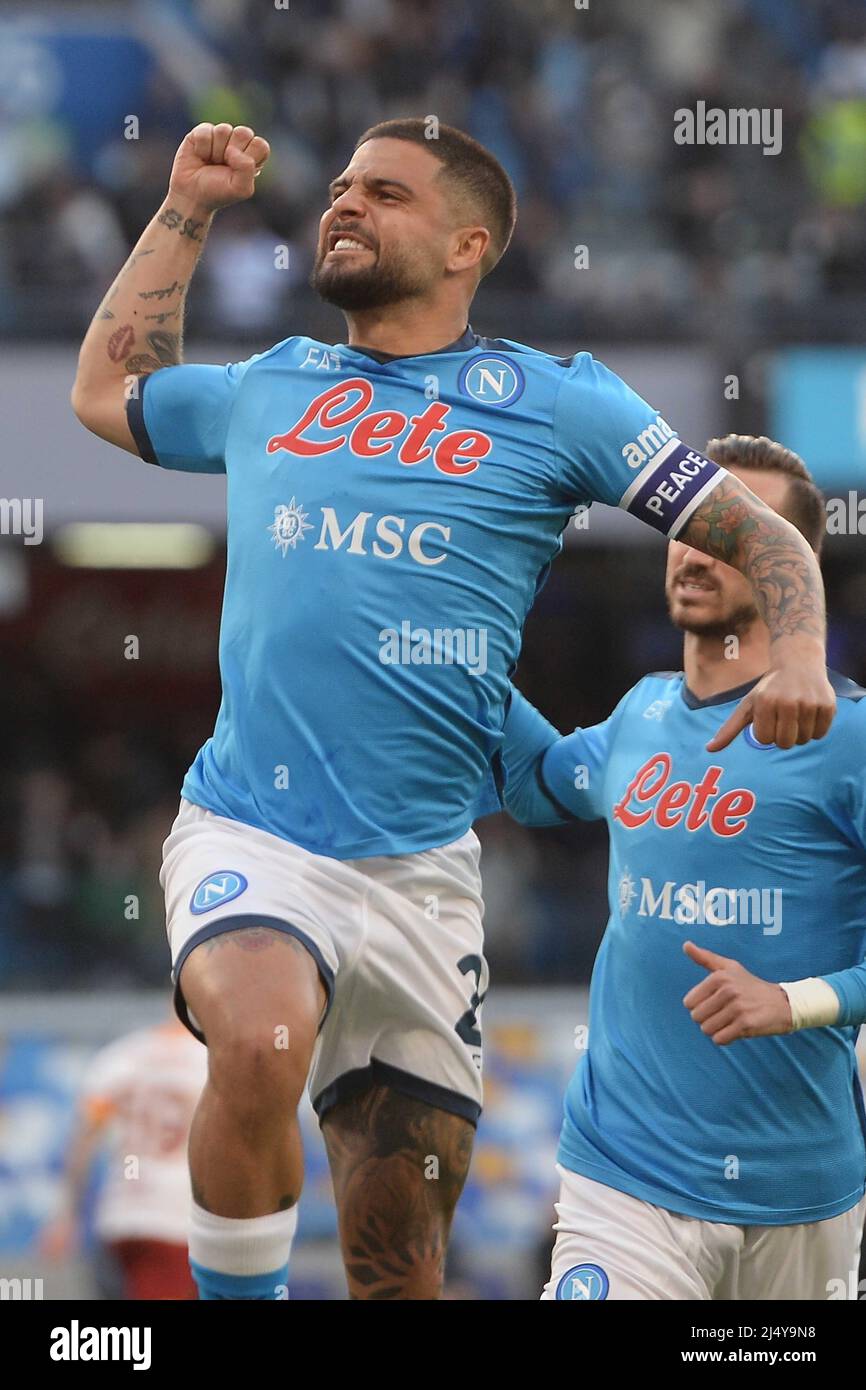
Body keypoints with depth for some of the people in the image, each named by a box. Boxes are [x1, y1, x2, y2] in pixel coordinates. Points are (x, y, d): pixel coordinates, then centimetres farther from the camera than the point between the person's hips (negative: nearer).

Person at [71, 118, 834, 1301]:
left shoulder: (552, 402, 7)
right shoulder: (269, 391, 16)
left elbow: (761, 535, 9)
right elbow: (104, 391, 36)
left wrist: (797, 656, -11)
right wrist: (188, 209, 30)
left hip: (422, 870, 0)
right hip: (248, 833, 0)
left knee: (400, 1270, 4)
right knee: (260, 1049, -34)